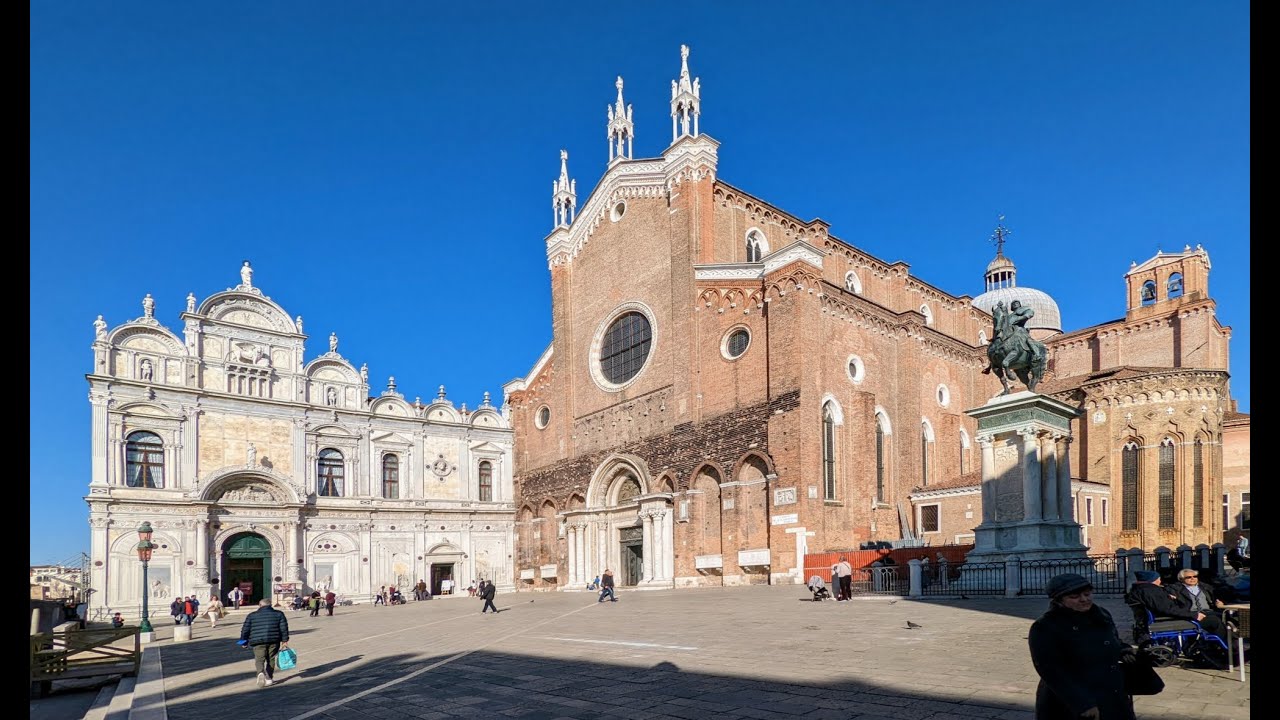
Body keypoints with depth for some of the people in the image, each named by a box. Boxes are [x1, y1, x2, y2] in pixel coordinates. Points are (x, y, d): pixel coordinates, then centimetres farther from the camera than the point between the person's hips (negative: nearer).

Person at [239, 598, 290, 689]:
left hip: (258, 641, -1)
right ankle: (269, 679, 14)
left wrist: (243, 641, 20)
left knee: (259, 659, 3)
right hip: (274, 640, 1)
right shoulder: (279, 614, 10)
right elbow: (284, 628, 6)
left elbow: (245, 629, 7)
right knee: (271, 659, 14)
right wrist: (284, 640, 11)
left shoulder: (251, 615, 8)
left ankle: (261, 672, -25)